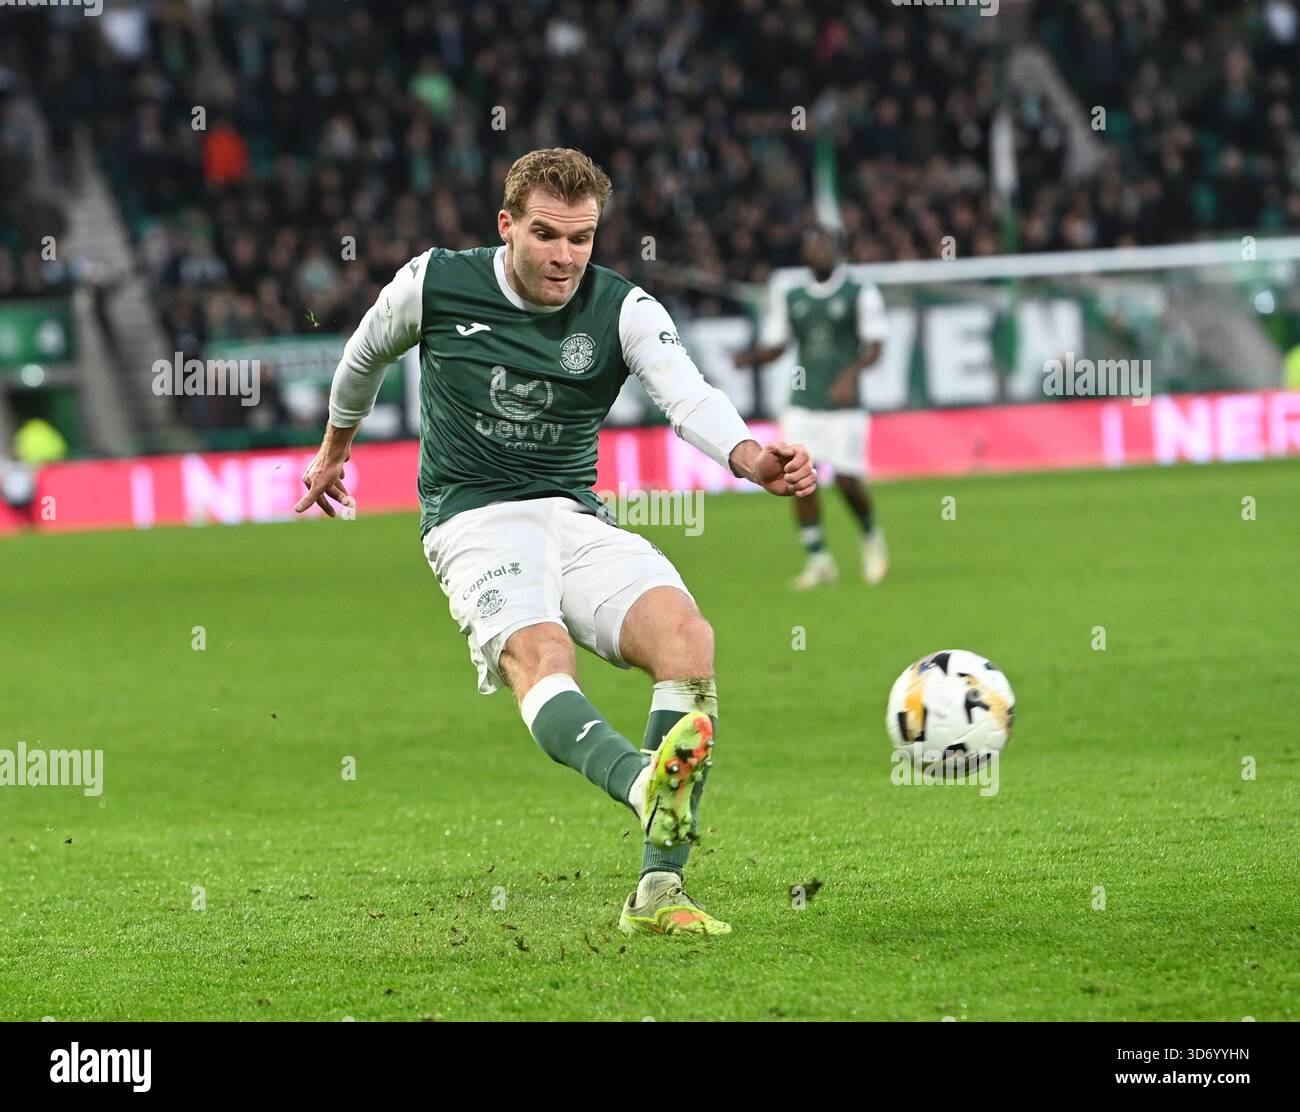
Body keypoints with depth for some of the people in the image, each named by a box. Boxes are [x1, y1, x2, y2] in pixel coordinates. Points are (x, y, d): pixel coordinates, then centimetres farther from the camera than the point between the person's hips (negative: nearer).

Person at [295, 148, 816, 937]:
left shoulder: (623, 310, -2)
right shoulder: (434, 286, -1)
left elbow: (690, 396, -21)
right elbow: (367, 355, 21)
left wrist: (751, 457, -43)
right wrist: (335, 448, 37)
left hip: (579, 516, 3)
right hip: (473, 518, -3)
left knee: (687, 634, -26)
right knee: (539, 652, -35)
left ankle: (661, 889, -27)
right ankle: (648, 785, -68)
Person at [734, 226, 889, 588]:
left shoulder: (861, 295, 0)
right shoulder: (789, 299, 12)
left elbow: (874, 347, -6)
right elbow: (774, 346, 13)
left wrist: (851, 374, -24)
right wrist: (749, 357, -9)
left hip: (843, 405, -4)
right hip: (802, 405, 4)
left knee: (846, 479, -9)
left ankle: (871, 537, 21)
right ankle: (818, 559, 0)